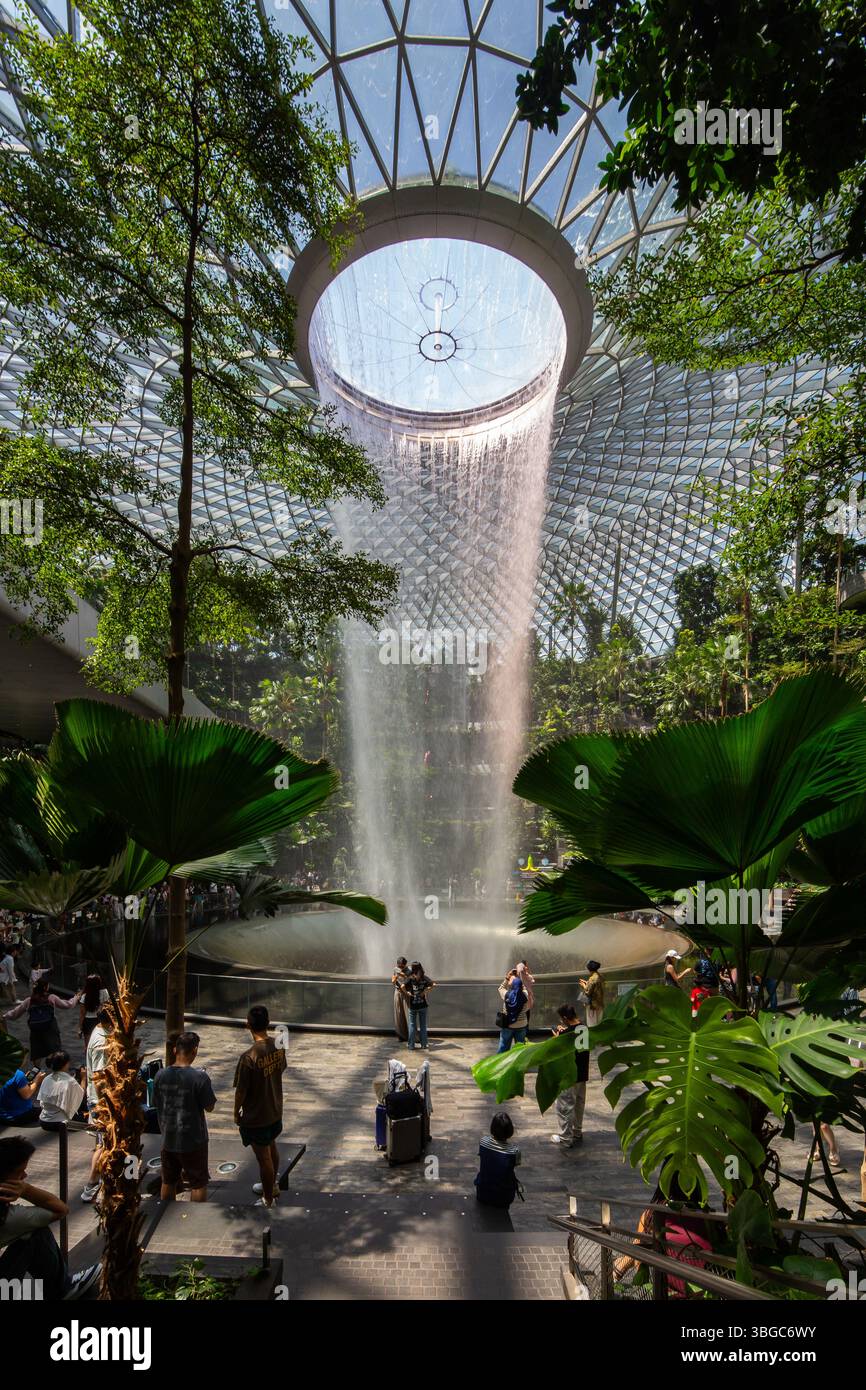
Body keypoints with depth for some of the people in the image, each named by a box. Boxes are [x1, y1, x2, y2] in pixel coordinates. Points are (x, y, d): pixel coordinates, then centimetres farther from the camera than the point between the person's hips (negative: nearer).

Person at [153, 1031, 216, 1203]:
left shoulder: (160, 1075, -9)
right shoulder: (200, 1077, -23)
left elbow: (156, 1103, 4)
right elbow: (209, 1107, -12)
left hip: (168, 1139, 5)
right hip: (193, 1140, -5)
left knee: (168, 1182, 23)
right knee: (199, 1184, 13)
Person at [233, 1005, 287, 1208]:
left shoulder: (249, 1057, -31)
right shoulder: (279, 1046, -11)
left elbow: (241, 1090, -21)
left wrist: (236, 1113, -2)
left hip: (256, 1117, -6)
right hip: (275, 1110, 7)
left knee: (264, 1157, 12)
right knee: (271, 1149, 27)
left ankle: (268, 1200, 29)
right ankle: (271, 1186, 48)